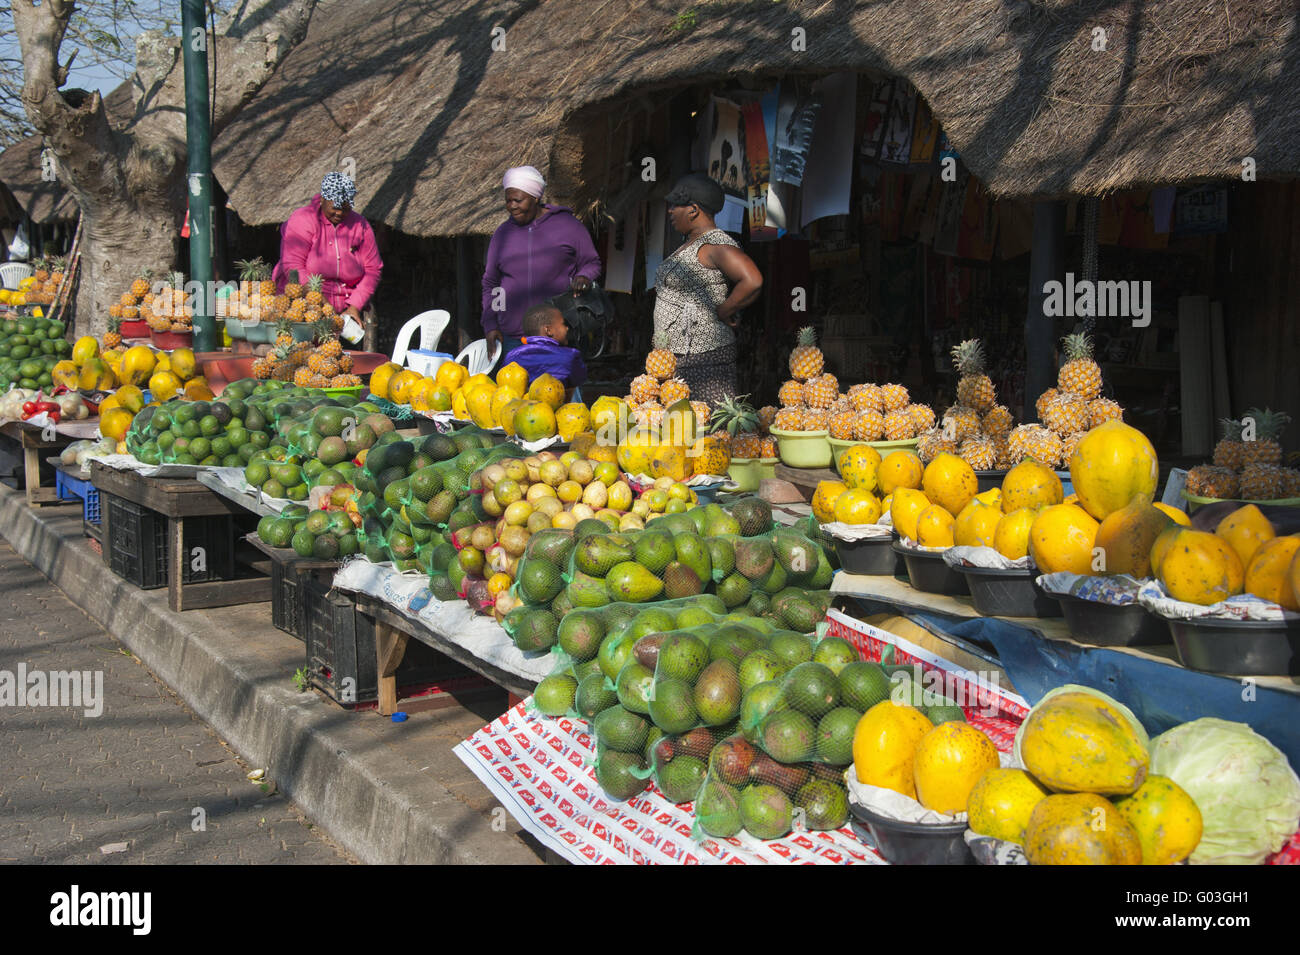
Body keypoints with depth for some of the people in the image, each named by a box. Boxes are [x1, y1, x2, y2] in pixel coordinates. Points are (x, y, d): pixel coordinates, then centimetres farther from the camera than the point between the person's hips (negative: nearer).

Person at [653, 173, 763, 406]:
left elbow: (752, 282, -26)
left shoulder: (716, 244, -15)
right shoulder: (692, 242, 17)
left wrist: (723, 313, -16)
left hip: (703, 354, -10)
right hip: (677, 356, 10)